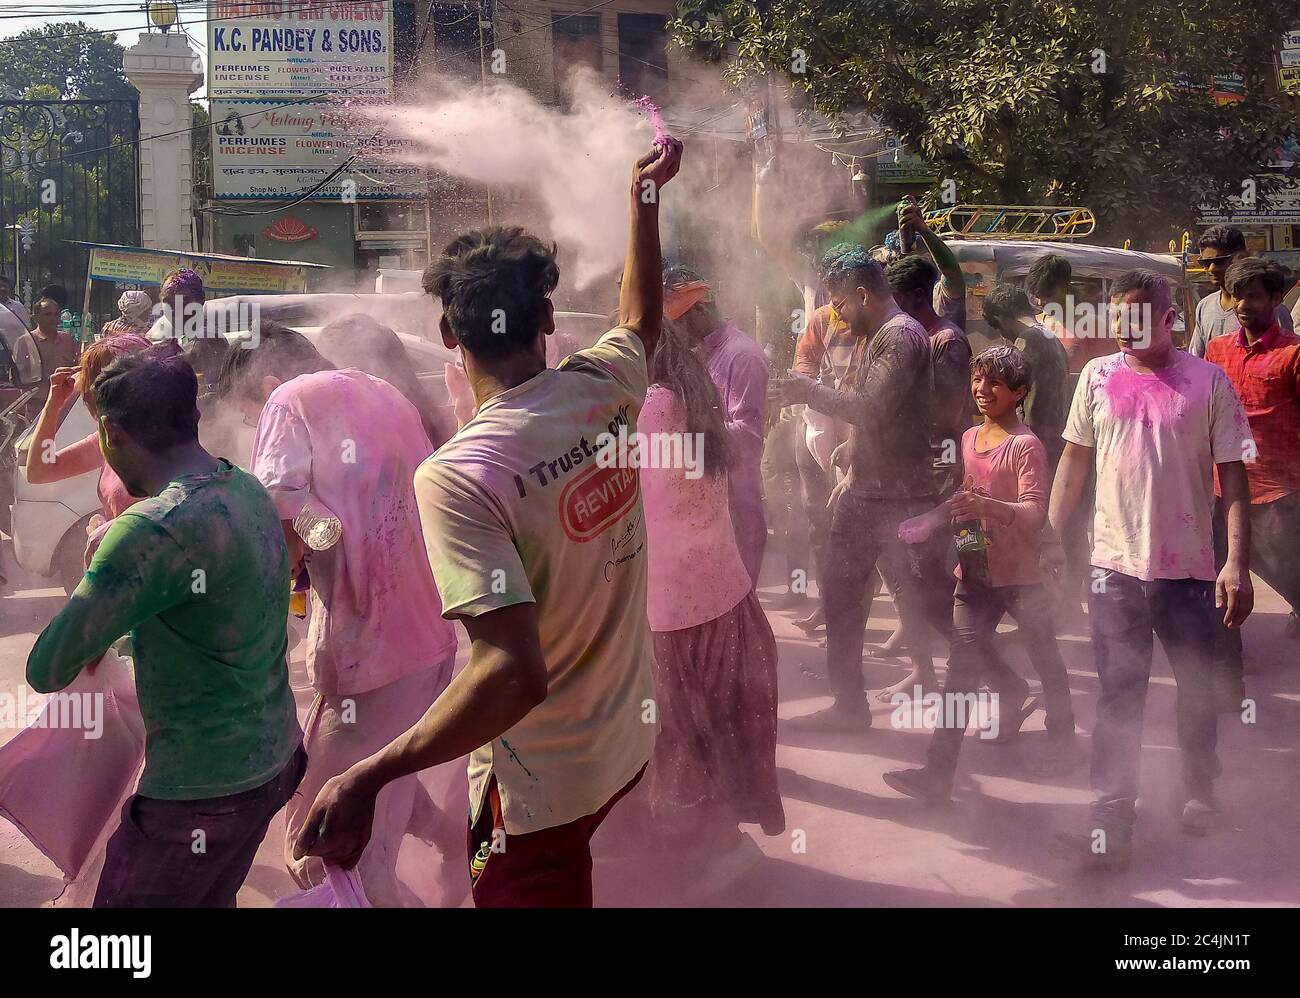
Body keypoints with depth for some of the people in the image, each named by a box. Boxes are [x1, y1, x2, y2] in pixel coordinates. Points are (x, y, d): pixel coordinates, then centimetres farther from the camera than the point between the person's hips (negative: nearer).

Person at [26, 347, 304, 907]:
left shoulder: (156, 529, -24)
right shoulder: (247, 490, 1)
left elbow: (45, 671, -21)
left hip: (200, 791, -8)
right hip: (272, 758, 8)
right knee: (211, 901, 23)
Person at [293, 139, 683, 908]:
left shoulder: (456, 475, -28)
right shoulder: (603, 391, -8)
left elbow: (514, 675, -34)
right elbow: (642, 320, 18)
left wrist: (368, 778, -33)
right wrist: (646, 200, 29)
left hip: (538, 786, -6)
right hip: (629, 740, 6)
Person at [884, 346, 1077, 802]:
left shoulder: (1025, 446, -14)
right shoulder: (969, 439, 9)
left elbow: (1035, 512, -24)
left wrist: (988, 505, -40)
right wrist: (930, 521, 10)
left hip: (1021, 572, -5)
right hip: (976, 570, 5)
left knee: (1044, 657, 13)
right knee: (962, 665, 0)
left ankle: (1061, 735, 38)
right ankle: (938, 772, 3)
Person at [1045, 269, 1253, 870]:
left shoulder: (1208, 382, -4)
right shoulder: (1097, 377, 3)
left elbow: (1232, 477, -4)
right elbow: (1074, 459, 11)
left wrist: (1238, 562, -11)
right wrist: (1050, 533, 5)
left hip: (1190, 569, -1)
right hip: (1115, 565, 1)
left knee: (1197, 692, 14)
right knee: (1119, 697, 0)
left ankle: (1201, 794, 36)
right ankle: (1112, 828, 0)